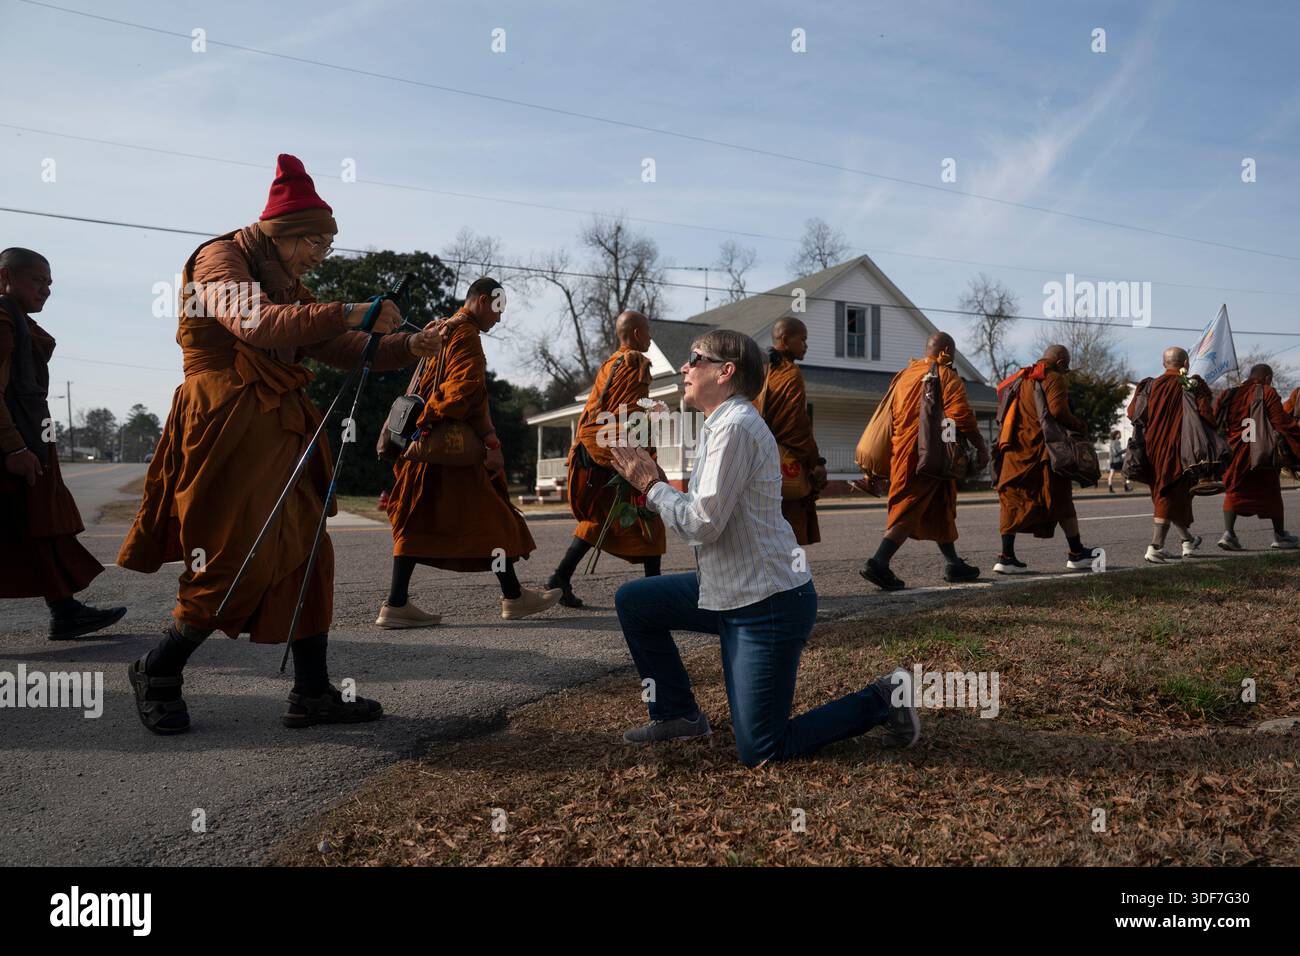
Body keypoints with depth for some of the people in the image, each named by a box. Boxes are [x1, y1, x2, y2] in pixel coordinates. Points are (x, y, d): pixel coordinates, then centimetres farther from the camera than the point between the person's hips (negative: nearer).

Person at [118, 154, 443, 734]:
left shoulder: (288, 285, 21)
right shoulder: (220, 258, -3)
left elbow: (344, 351, 18)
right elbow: (255, 323, -23)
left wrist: (408, 347, 3)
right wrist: (349, 313, -24)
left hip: (278, 434, 8)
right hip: (228, 429, -8)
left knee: (306, 555, 3)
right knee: (238, 564, -7)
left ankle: (312, 694, 8)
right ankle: (157, 673, 16)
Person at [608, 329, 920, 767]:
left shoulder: (735, 426, -18)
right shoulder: (720, 425, 12)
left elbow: (703, 524, -22)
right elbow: (703, 516, 11)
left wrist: (652, 487, -8)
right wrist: (653, 481, 4)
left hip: (767, 604, -9)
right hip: (731, 593, 9)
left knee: (759, 751, -3)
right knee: (632, 600, 12)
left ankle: (881, 701, 10)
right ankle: (678, 714, 22)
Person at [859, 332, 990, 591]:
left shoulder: (905, 375, 15)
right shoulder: (947, 377, -6)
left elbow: (889, 416, 17)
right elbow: (962, 418, -16)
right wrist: (982, 447, -6)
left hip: (900, 452, 8)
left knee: (940, 509, 19)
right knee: (909, 511, -7)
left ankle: (953, 564, 27)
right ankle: (879, 563, -17)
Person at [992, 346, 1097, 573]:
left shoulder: (1021, 379, 19)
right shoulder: (1054, 378, -3)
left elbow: (1006, 414, 18)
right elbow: (1058, 411, -17)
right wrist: (1080, 426, -3)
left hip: (1014, 450, 6)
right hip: (1042, 450, -6)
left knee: (1013, 500, 5)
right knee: (1061, 501, 6)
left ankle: (1007, 557, -1)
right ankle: (1076, 554, 15)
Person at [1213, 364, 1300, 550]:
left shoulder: (1232, 394, 8)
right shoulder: (1268, 393, -5)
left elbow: (1218, 422, 7)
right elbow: (1282, 421, -12)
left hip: (1237, 452, 3)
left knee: (1234, 491, 7)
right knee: (1271, 492, 10)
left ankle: (1228, 533, -9)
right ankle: (1280, 535, 21)